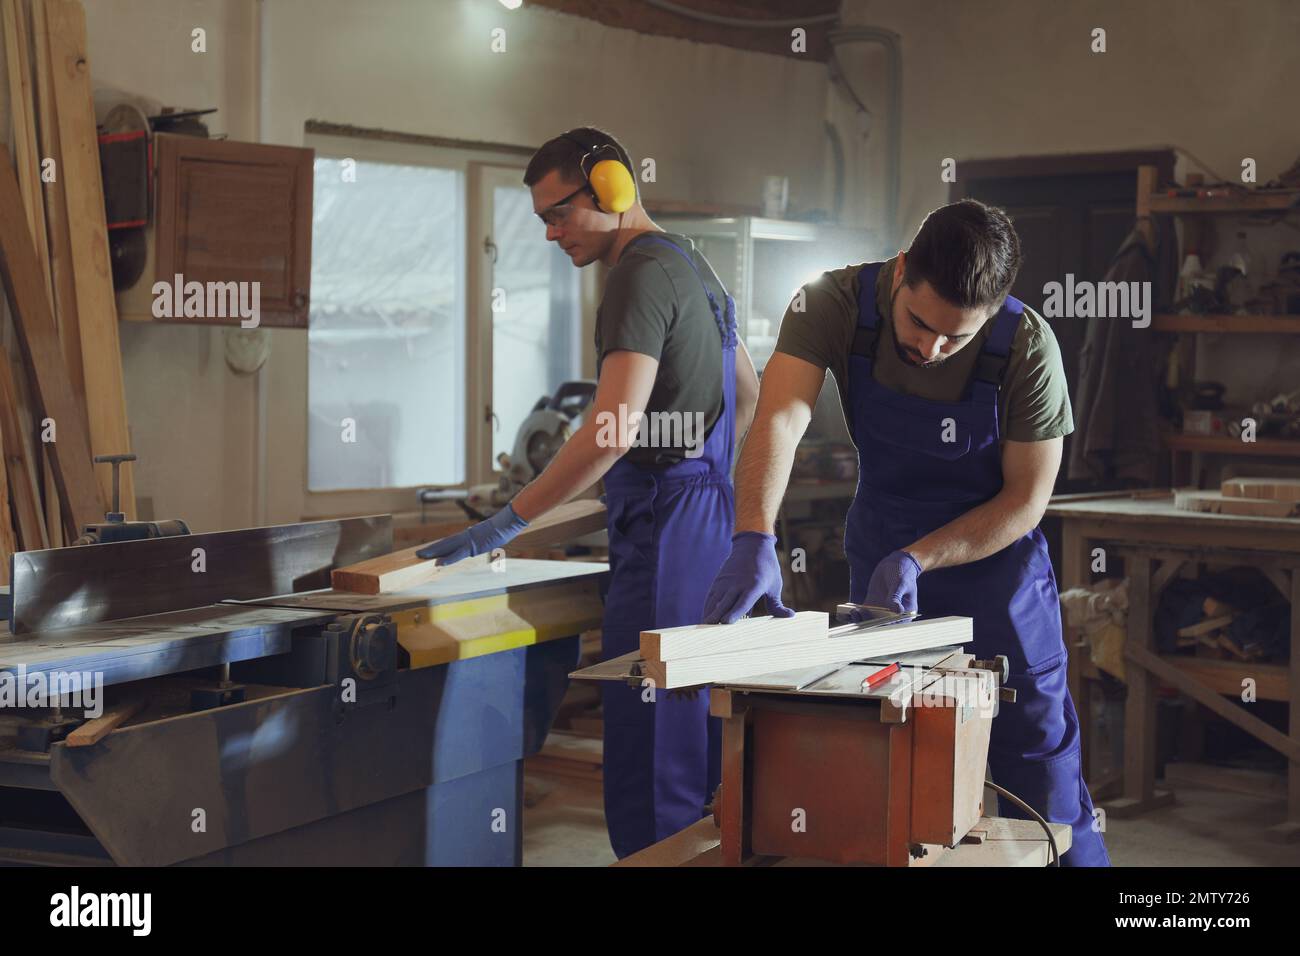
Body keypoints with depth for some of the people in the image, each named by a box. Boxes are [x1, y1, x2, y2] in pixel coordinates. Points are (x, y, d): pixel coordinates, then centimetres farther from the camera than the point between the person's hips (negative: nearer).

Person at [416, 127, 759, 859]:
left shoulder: (642, 275, -13)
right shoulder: (690, 263, 18)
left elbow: (613, 431, -23)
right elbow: (749, 394, 29)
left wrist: (504, 525, -21)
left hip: (667, 527, -10)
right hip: (712, 515, 10)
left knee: (649, 752, -9)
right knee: (702, 749, 14)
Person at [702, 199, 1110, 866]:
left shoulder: (1028, 347, -24)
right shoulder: (835, 303, -23)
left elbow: (1027, 498, -16)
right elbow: (779, 420, -36)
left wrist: (916, 559, -27)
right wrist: (754, 540, -51)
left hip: (992, 551, -2)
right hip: (880, 548, 2)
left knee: (1038, 762, 2)